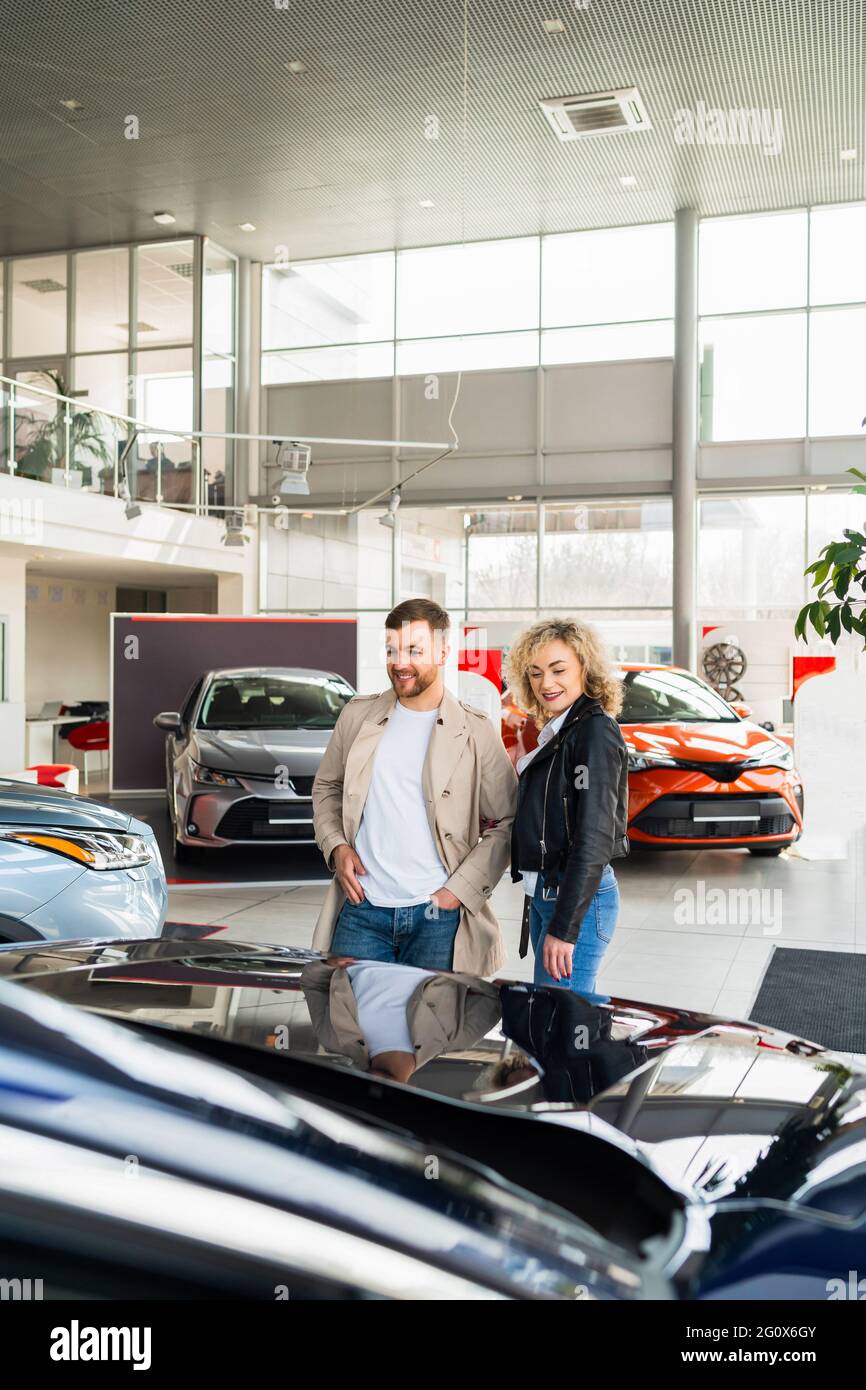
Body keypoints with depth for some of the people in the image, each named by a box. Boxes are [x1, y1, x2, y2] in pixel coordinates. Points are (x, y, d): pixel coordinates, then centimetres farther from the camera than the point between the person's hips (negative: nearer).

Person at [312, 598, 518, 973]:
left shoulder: (476, 732, -2)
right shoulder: (357, 716, 7)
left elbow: (506, 825, 0)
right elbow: (326, 788, 18)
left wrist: (461, 890, -8)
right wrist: (335, 846, 1)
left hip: (438, 916, -2)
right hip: (361, 908, 2)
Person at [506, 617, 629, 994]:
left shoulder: (595, 730, -13)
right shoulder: (558, 731, 14)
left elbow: (595, 838, -20)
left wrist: (565, 927, -22)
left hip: (577, 899, -9)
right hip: (543, 892, 9)